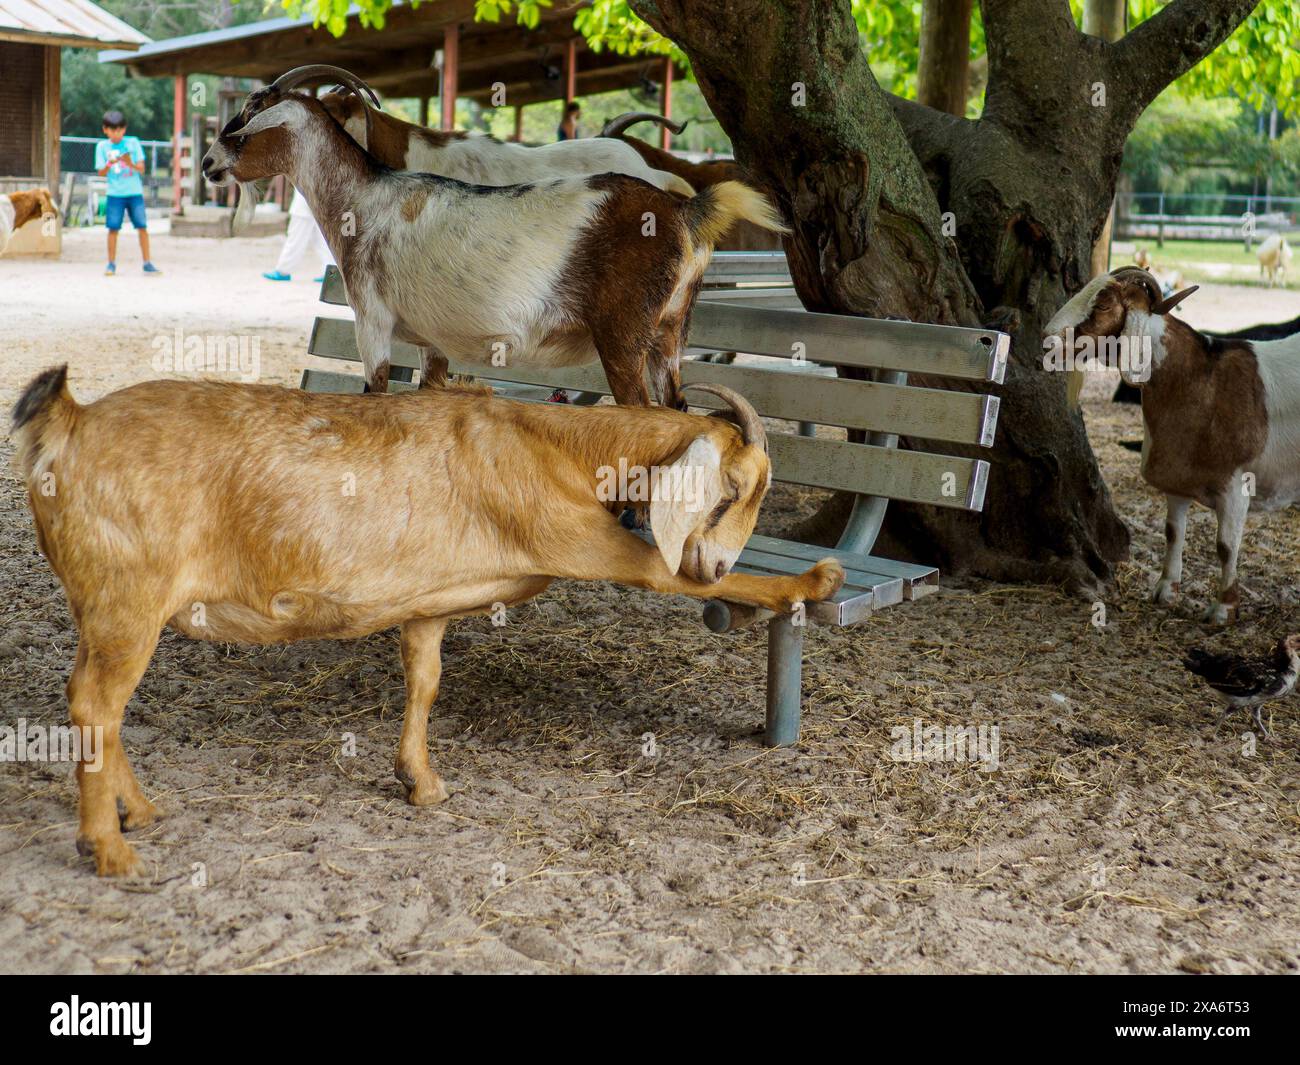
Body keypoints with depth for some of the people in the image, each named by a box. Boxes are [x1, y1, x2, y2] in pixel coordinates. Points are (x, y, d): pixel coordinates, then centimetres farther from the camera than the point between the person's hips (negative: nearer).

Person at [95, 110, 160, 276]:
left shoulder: (133, 143, 2)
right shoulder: (102, 146, 3)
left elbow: (141, 169, -3)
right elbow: (100, 173, 0)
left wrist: (130, 164, -23)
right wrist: (109, 165, -20)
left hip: (135, 192, 0)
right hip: (115, 194, 0)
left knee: (142, 227, -3)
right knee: (113, 228, -3)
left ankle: (147, 263, 3)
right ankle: (111, 263, 7)